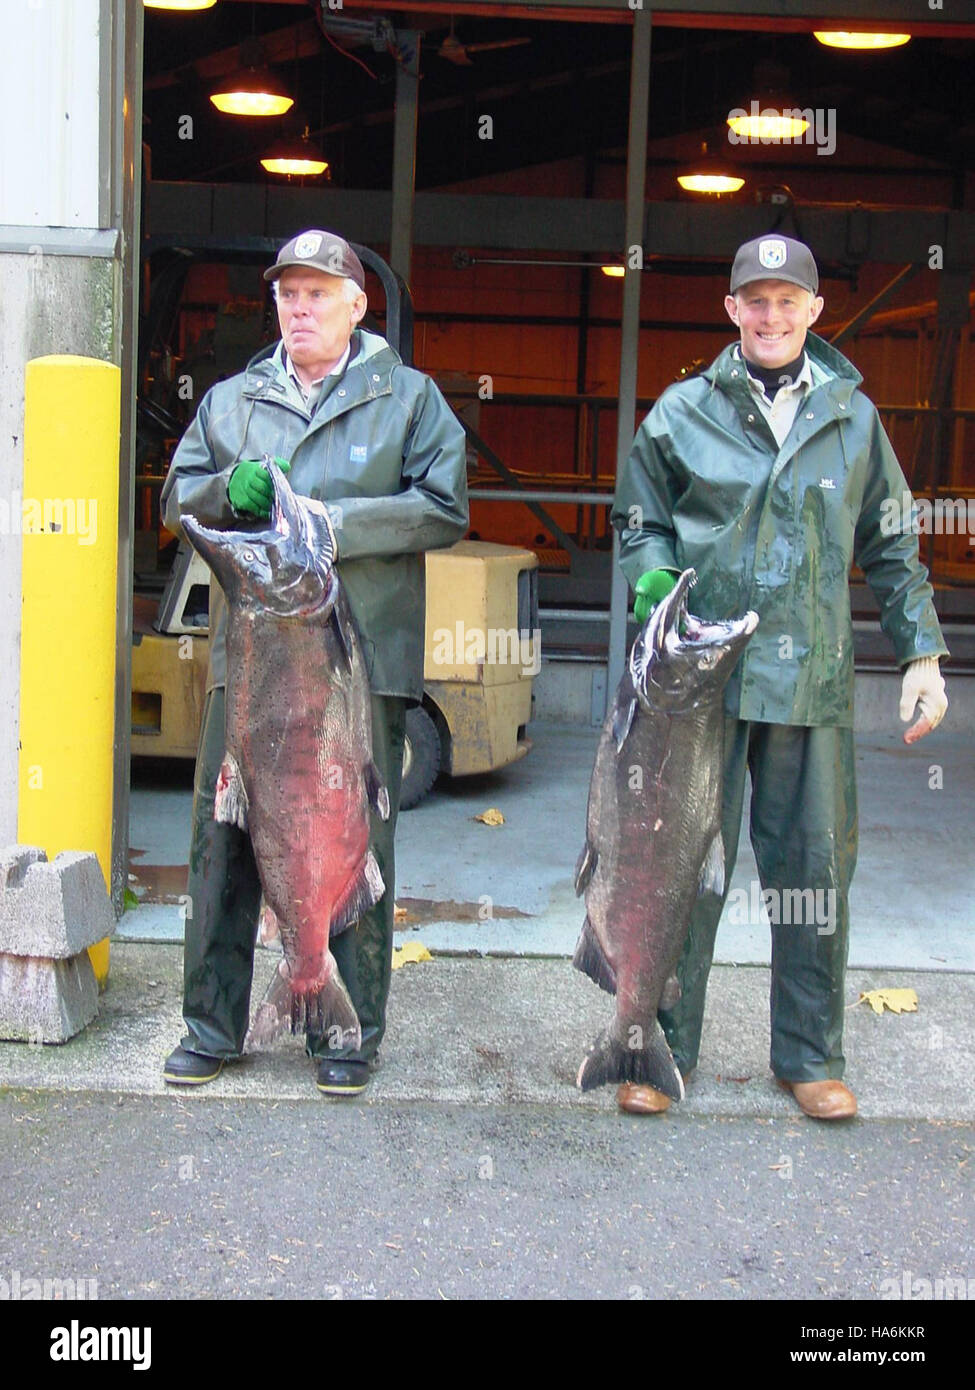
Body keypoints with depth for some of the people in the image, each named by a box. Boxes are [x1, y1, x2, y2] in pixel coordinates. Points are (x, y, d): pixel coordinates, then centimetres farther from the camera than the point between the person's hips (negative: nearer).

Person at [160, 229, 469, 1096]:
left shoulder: (409, 398, 7)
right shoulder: (232, 400, 18)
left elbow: (444, 509, -2)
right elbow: (178, 497, 17)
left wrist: (336, 525, -14)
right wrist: (230, 488, -5)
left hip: (363, 657, -3)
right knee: (223, 832, 4)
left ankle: (349, 1032, 15)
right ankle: (212, 1025, 18)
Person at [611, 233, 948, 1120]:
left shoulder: (853, 418, 10)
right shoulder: (682, 414, 5)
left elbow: (891, 548, 14)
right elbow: (640, 527, 12)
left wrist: (922, 654, 8)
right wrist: (660, 592, -8)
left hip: (813, 680, 2)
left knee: (815, 866, 7)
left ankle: (810, 1056, 22)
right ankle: (663, 1049, 18)